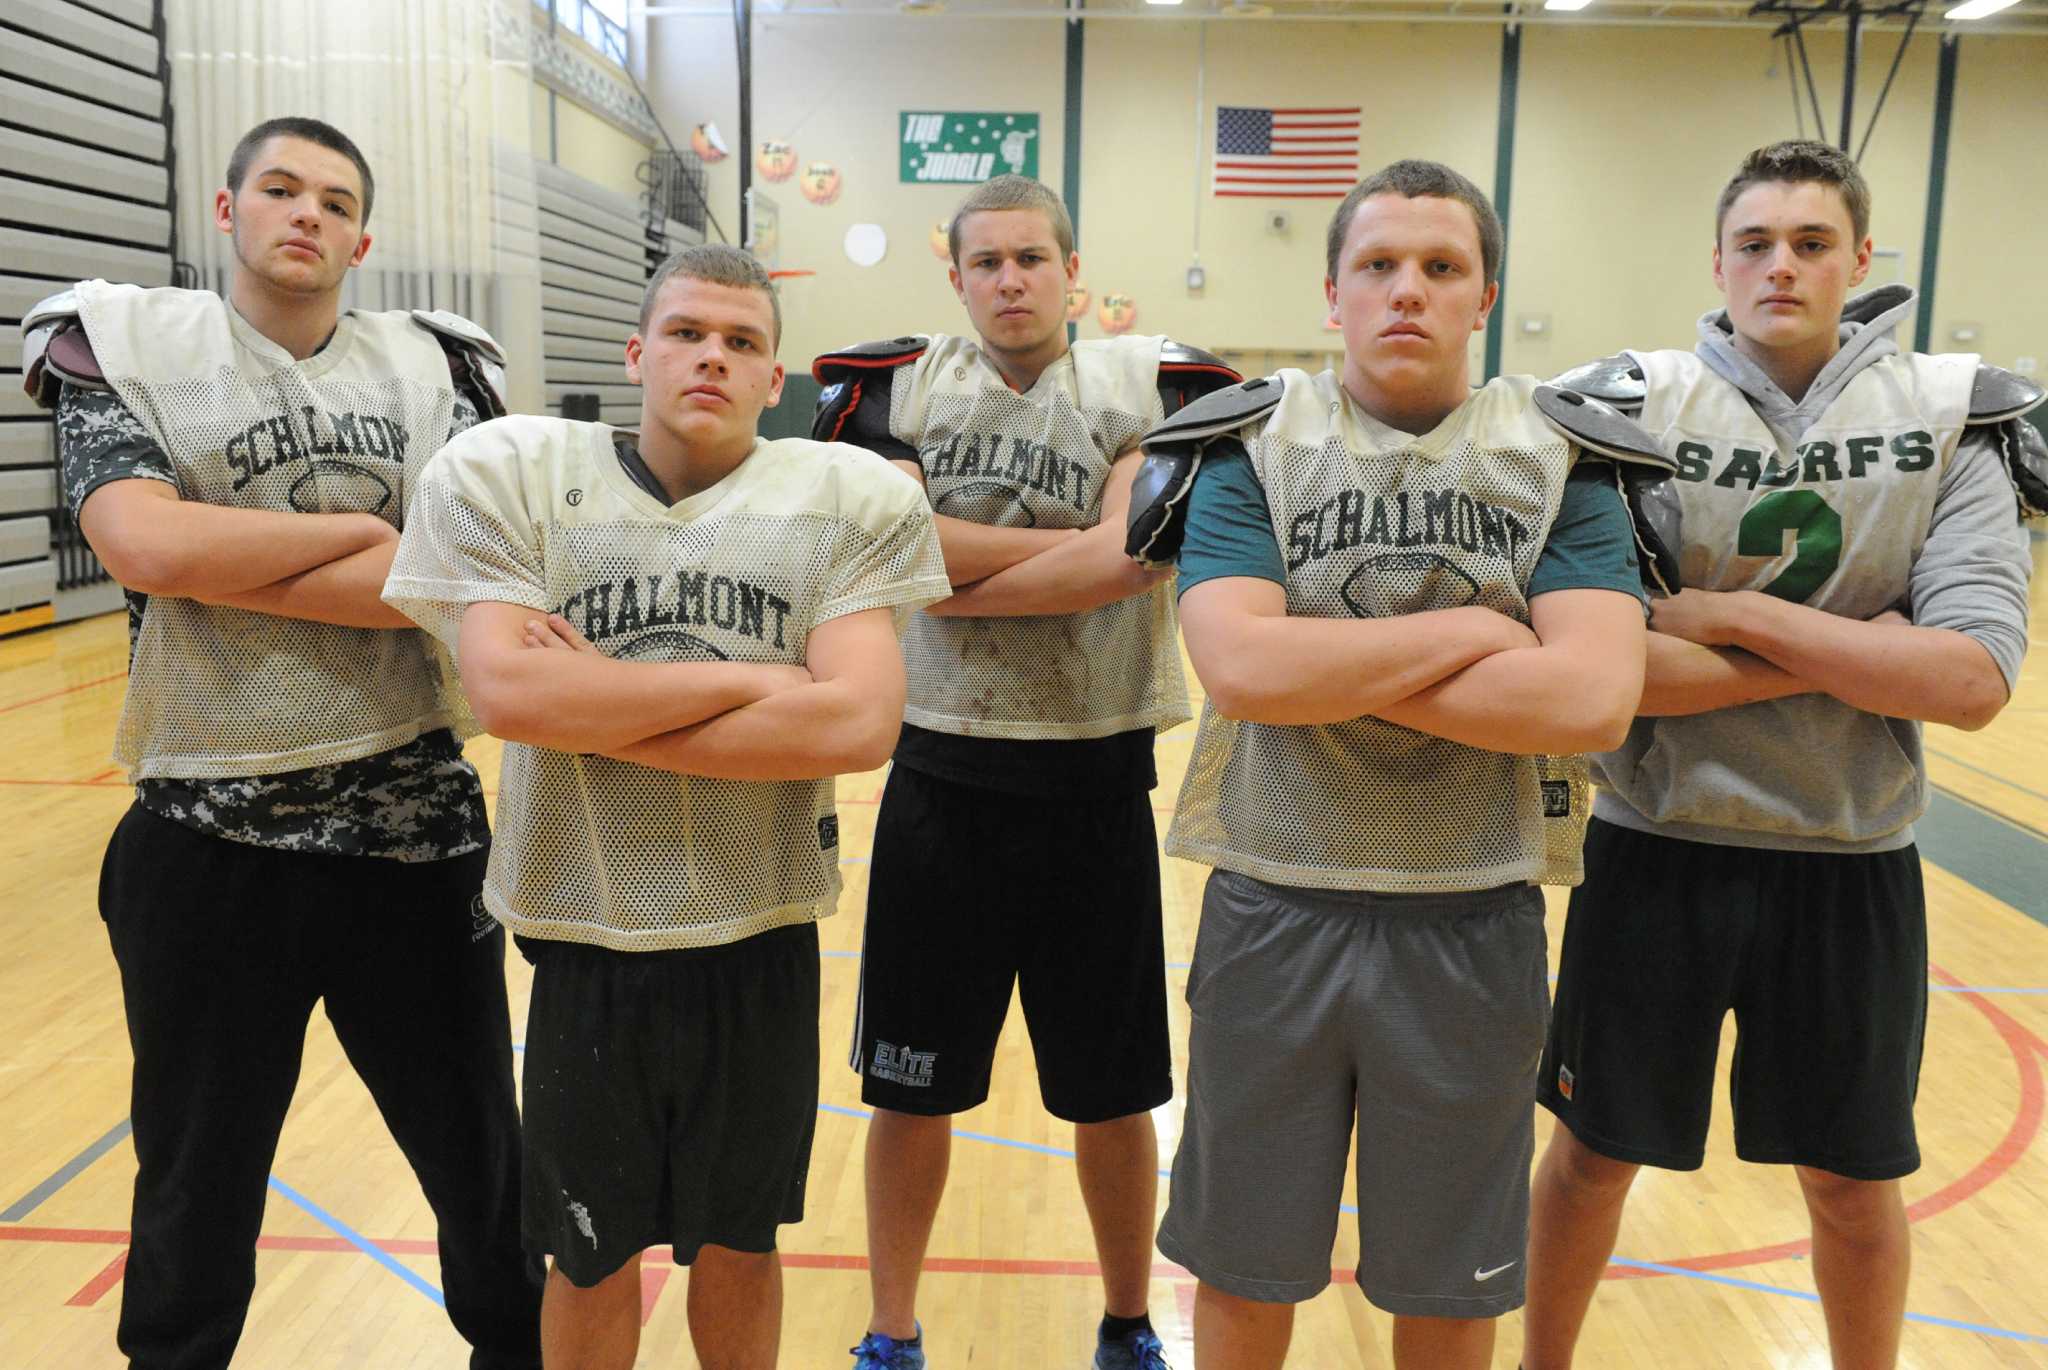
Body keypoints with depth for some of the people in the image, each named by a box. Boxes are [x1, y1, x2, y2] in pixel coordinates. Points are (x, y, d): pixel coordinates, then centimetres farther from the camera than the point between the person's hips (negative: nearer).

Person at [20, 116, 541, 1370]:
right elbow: (147, 547, -19)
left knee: (486, 1165, 17)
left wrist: (224, 564, -15)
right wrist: (362, 528, -11)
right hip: (212, 837, -1)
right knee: (197, 1186, 18)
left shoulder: (427, 372, 4)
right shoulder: (129, 354, 0)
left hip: (416, 824, 2)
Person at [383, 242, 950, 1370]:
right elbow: (505, 690, -20)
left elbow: (859, 724, -19)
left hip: (760, 945, 1)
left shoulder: (848, 500, -6)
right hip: (585, 944, 0)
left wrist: (598, 710, -18)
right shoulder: (508, 477, -5)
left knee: (739, 1243, 20)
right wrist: (746, 680, -17)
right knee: (590, 1257, 19)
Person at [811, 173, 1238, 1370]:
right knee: (912, 1085, 12)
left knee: (1113, 1092, 13)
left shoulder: (1153, 387, -3)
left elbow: (1125, 562, -17)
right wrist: (1071, 544, -14)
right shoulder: (893, 386, 2)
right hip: (942, 777, 1)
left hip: (1098, 785, -1)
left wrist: (954, 578, -11)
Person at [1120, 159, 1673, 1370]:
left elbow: (1594, 697, -17)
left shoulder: (1564, 460, -1)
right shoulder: (1252, 447, -3)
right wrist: (1471, 632, -16)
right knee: (1245, 1272, 18)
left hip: (1474, 926, 1)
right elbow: (1240, 667, -20)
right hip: (1275, 911, 0)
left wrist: (1333, 671, -18)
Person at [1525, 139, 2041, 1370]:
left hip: (1853, 865, 1)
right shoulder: (1636, 408, -7)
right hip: (1657, 852, 0)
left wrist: (1734, 616, -19)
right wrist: (1841, 659, -16)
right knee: (1595, 1151, 16)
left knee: (1857, 1180, 19)